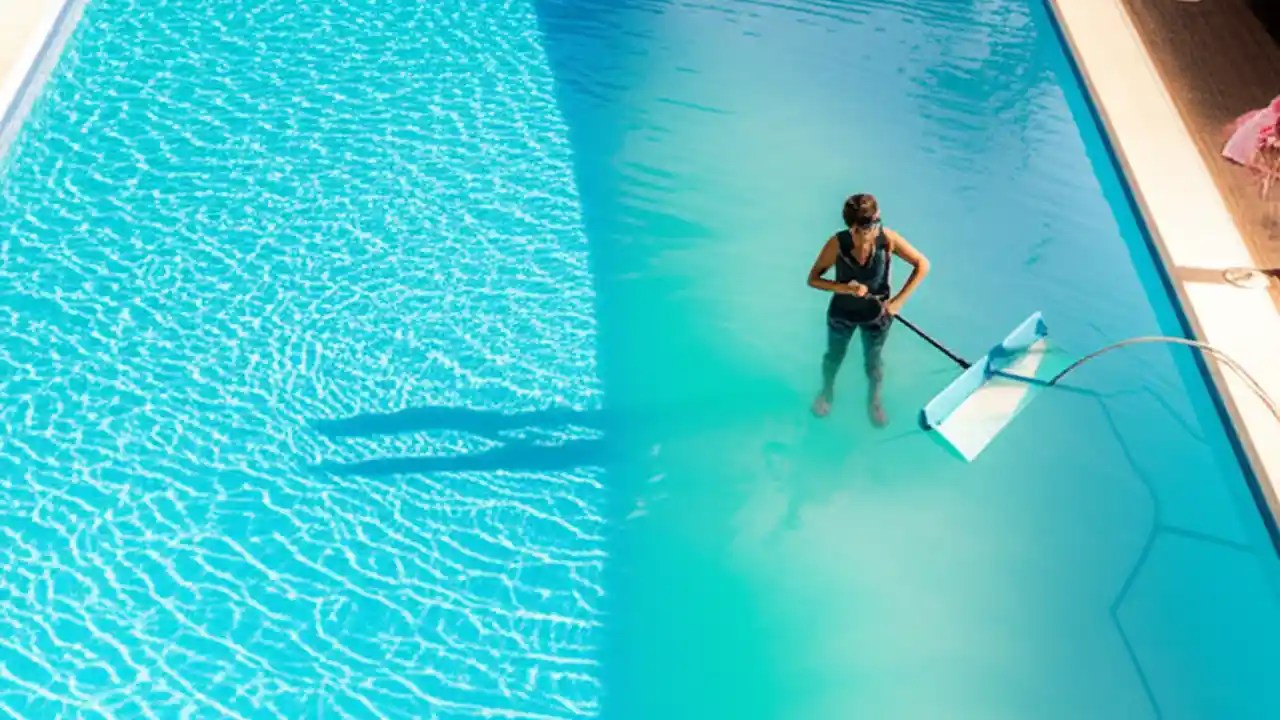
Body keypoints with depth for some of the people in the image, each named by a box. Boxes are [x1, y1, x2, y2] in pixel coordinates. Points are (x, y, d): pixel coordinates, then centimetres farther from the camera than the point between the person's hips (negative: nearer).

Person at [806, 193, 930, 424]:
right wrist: (844, 288, -36)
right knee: (834, 356, 26)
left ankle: (874, 399, 53)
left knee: (873, 361, 22)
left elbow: (922, 265, -18)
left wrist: (898, 300, -23)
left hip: (876, 314, 0)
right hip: (842, 312, 0)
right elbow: (813, 279, -21)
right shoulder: (837, 243, -30)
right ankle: (827, 392, 57)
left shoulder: (887, 238, -28)